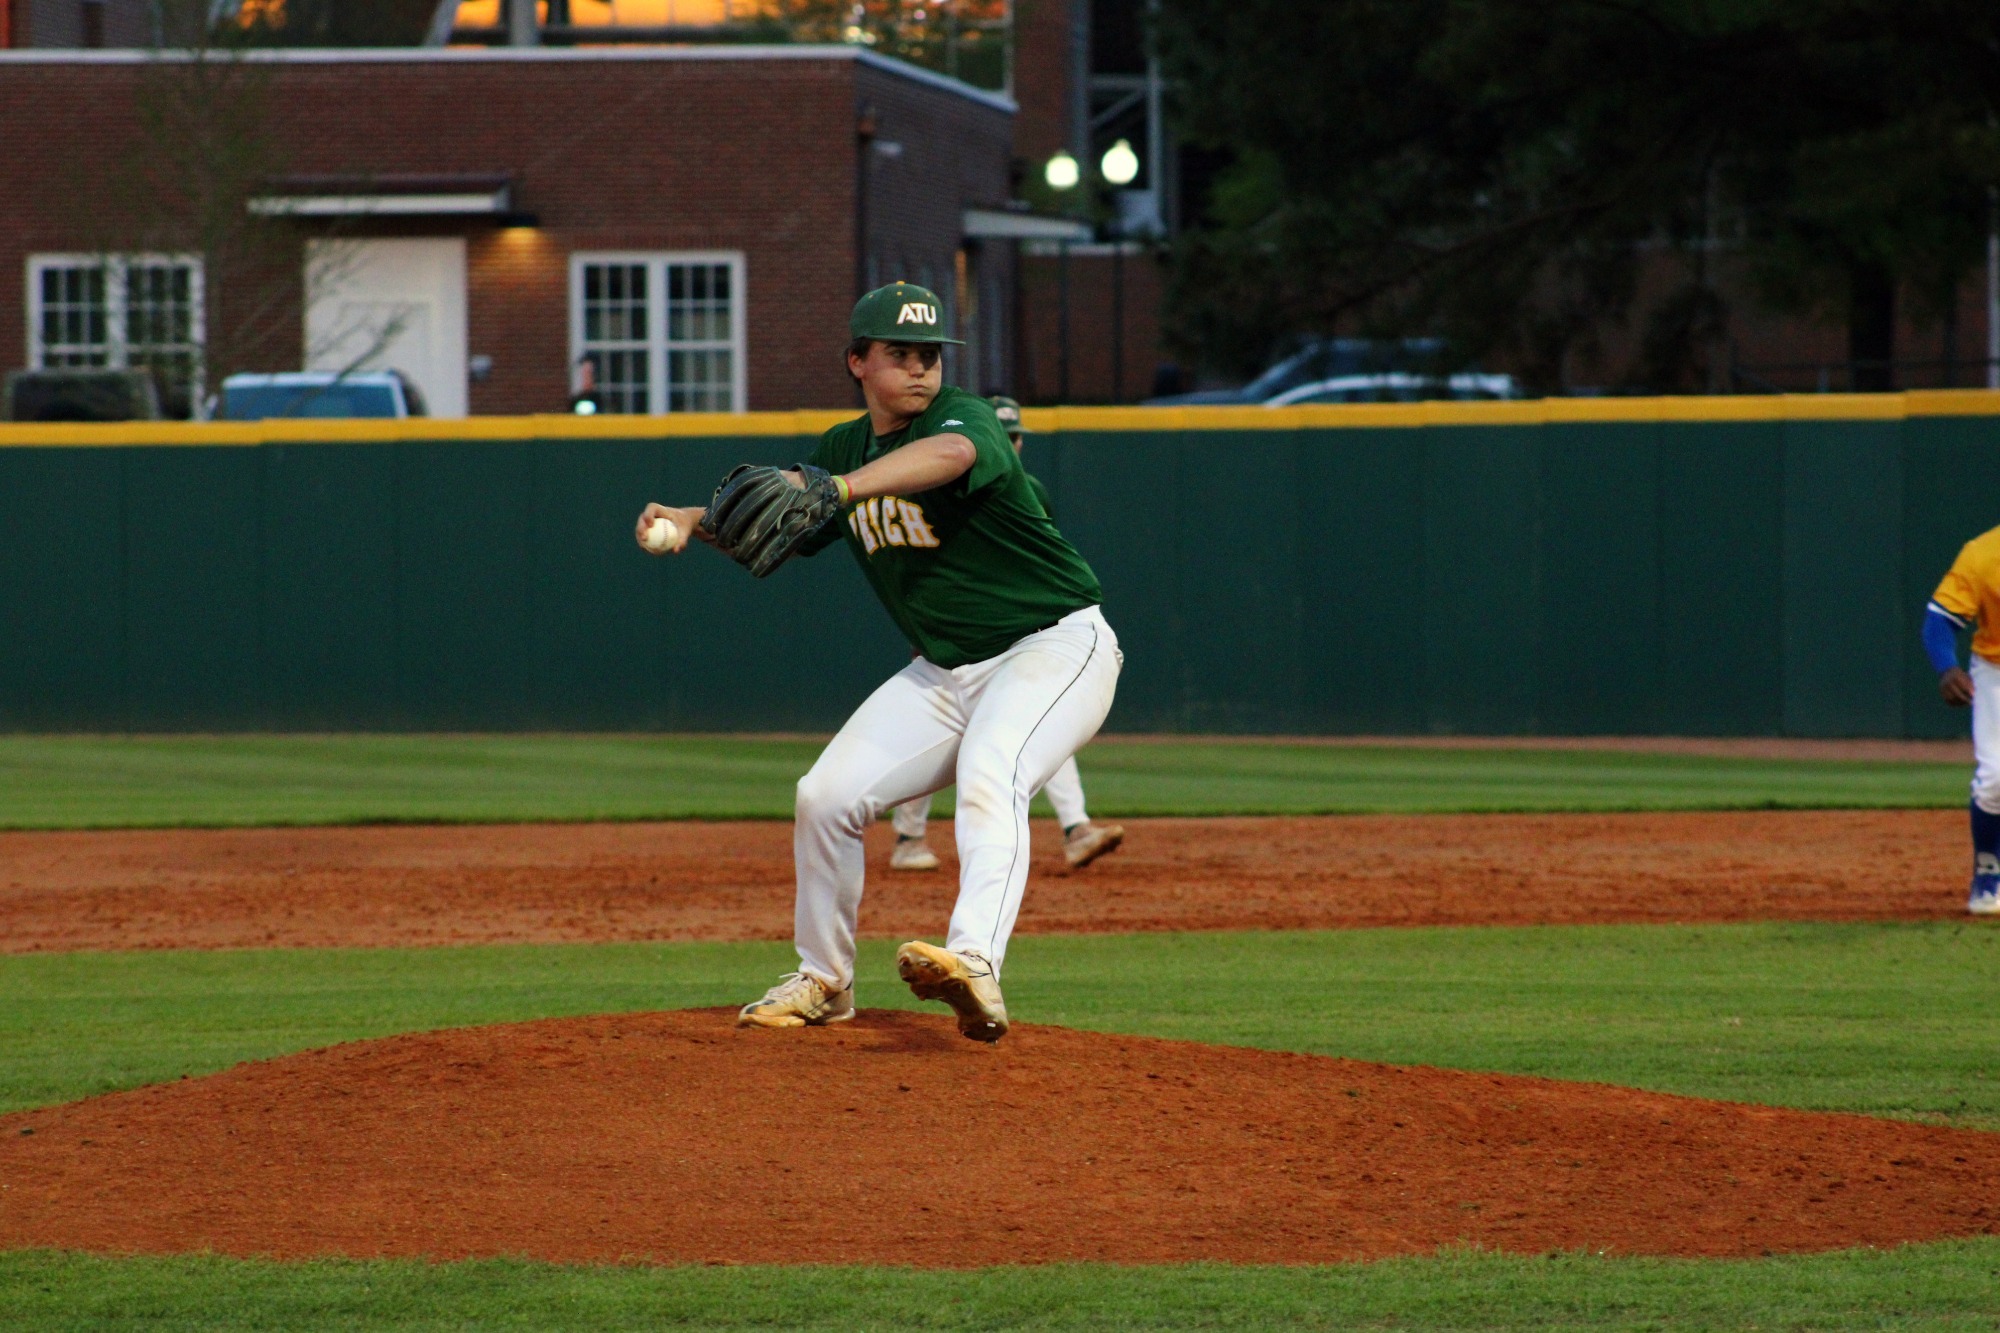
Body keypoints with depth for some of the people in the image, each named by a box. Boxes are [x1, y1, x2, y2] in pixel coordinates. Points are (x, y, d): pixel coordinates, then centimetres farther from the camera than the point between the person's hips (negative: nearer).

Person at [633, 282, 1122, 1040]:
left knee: (988, 778, -34)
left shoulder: (964, 417, -16)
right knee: (826, 797, 1)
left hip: (1055, 645, -8)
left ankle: (975, 967, -53)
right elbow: (774, 534, 16)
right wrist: (693, 521, -6)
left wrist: (834, 489, -57)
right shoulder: (846, 449, 7)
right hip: (945, 671, 8)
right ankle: (824, 980, 21)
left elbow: (951, 454, -42)